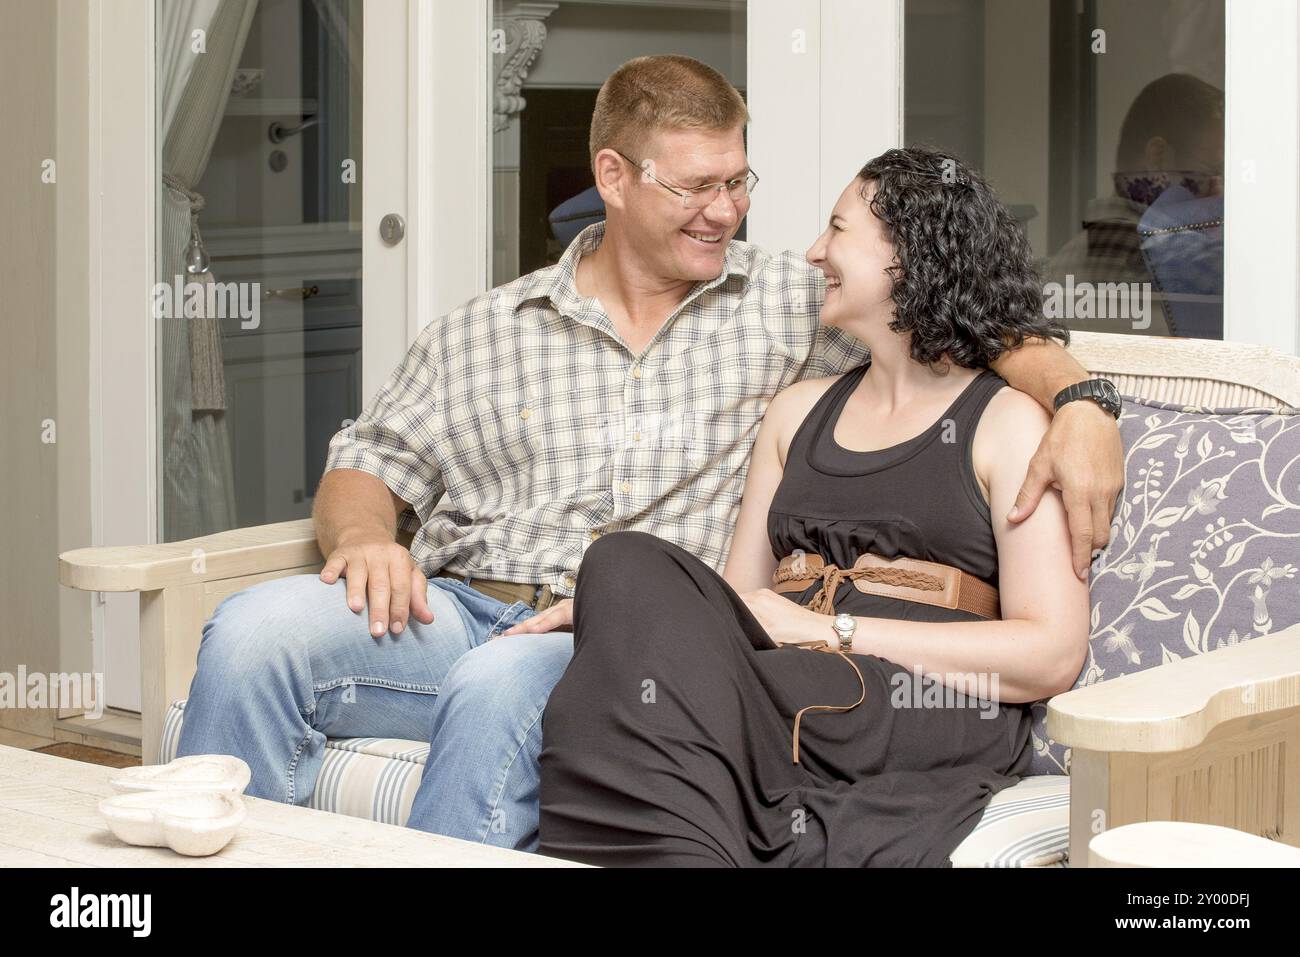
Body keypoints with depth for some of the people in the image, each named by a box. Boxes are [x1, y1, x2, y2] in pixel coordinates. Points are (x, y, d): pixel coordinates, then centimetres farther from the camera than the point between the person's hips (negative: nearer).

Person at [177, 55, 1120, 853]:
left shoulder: (794, 307, 14)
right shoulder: (484, 333, 17)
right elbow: (370, 465, 19)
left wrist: (1080, 404, -10)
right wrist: (363, 537, -5)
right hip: (456, 611, 3)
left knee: (502, 687, -38)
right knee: (257, 630, -25)